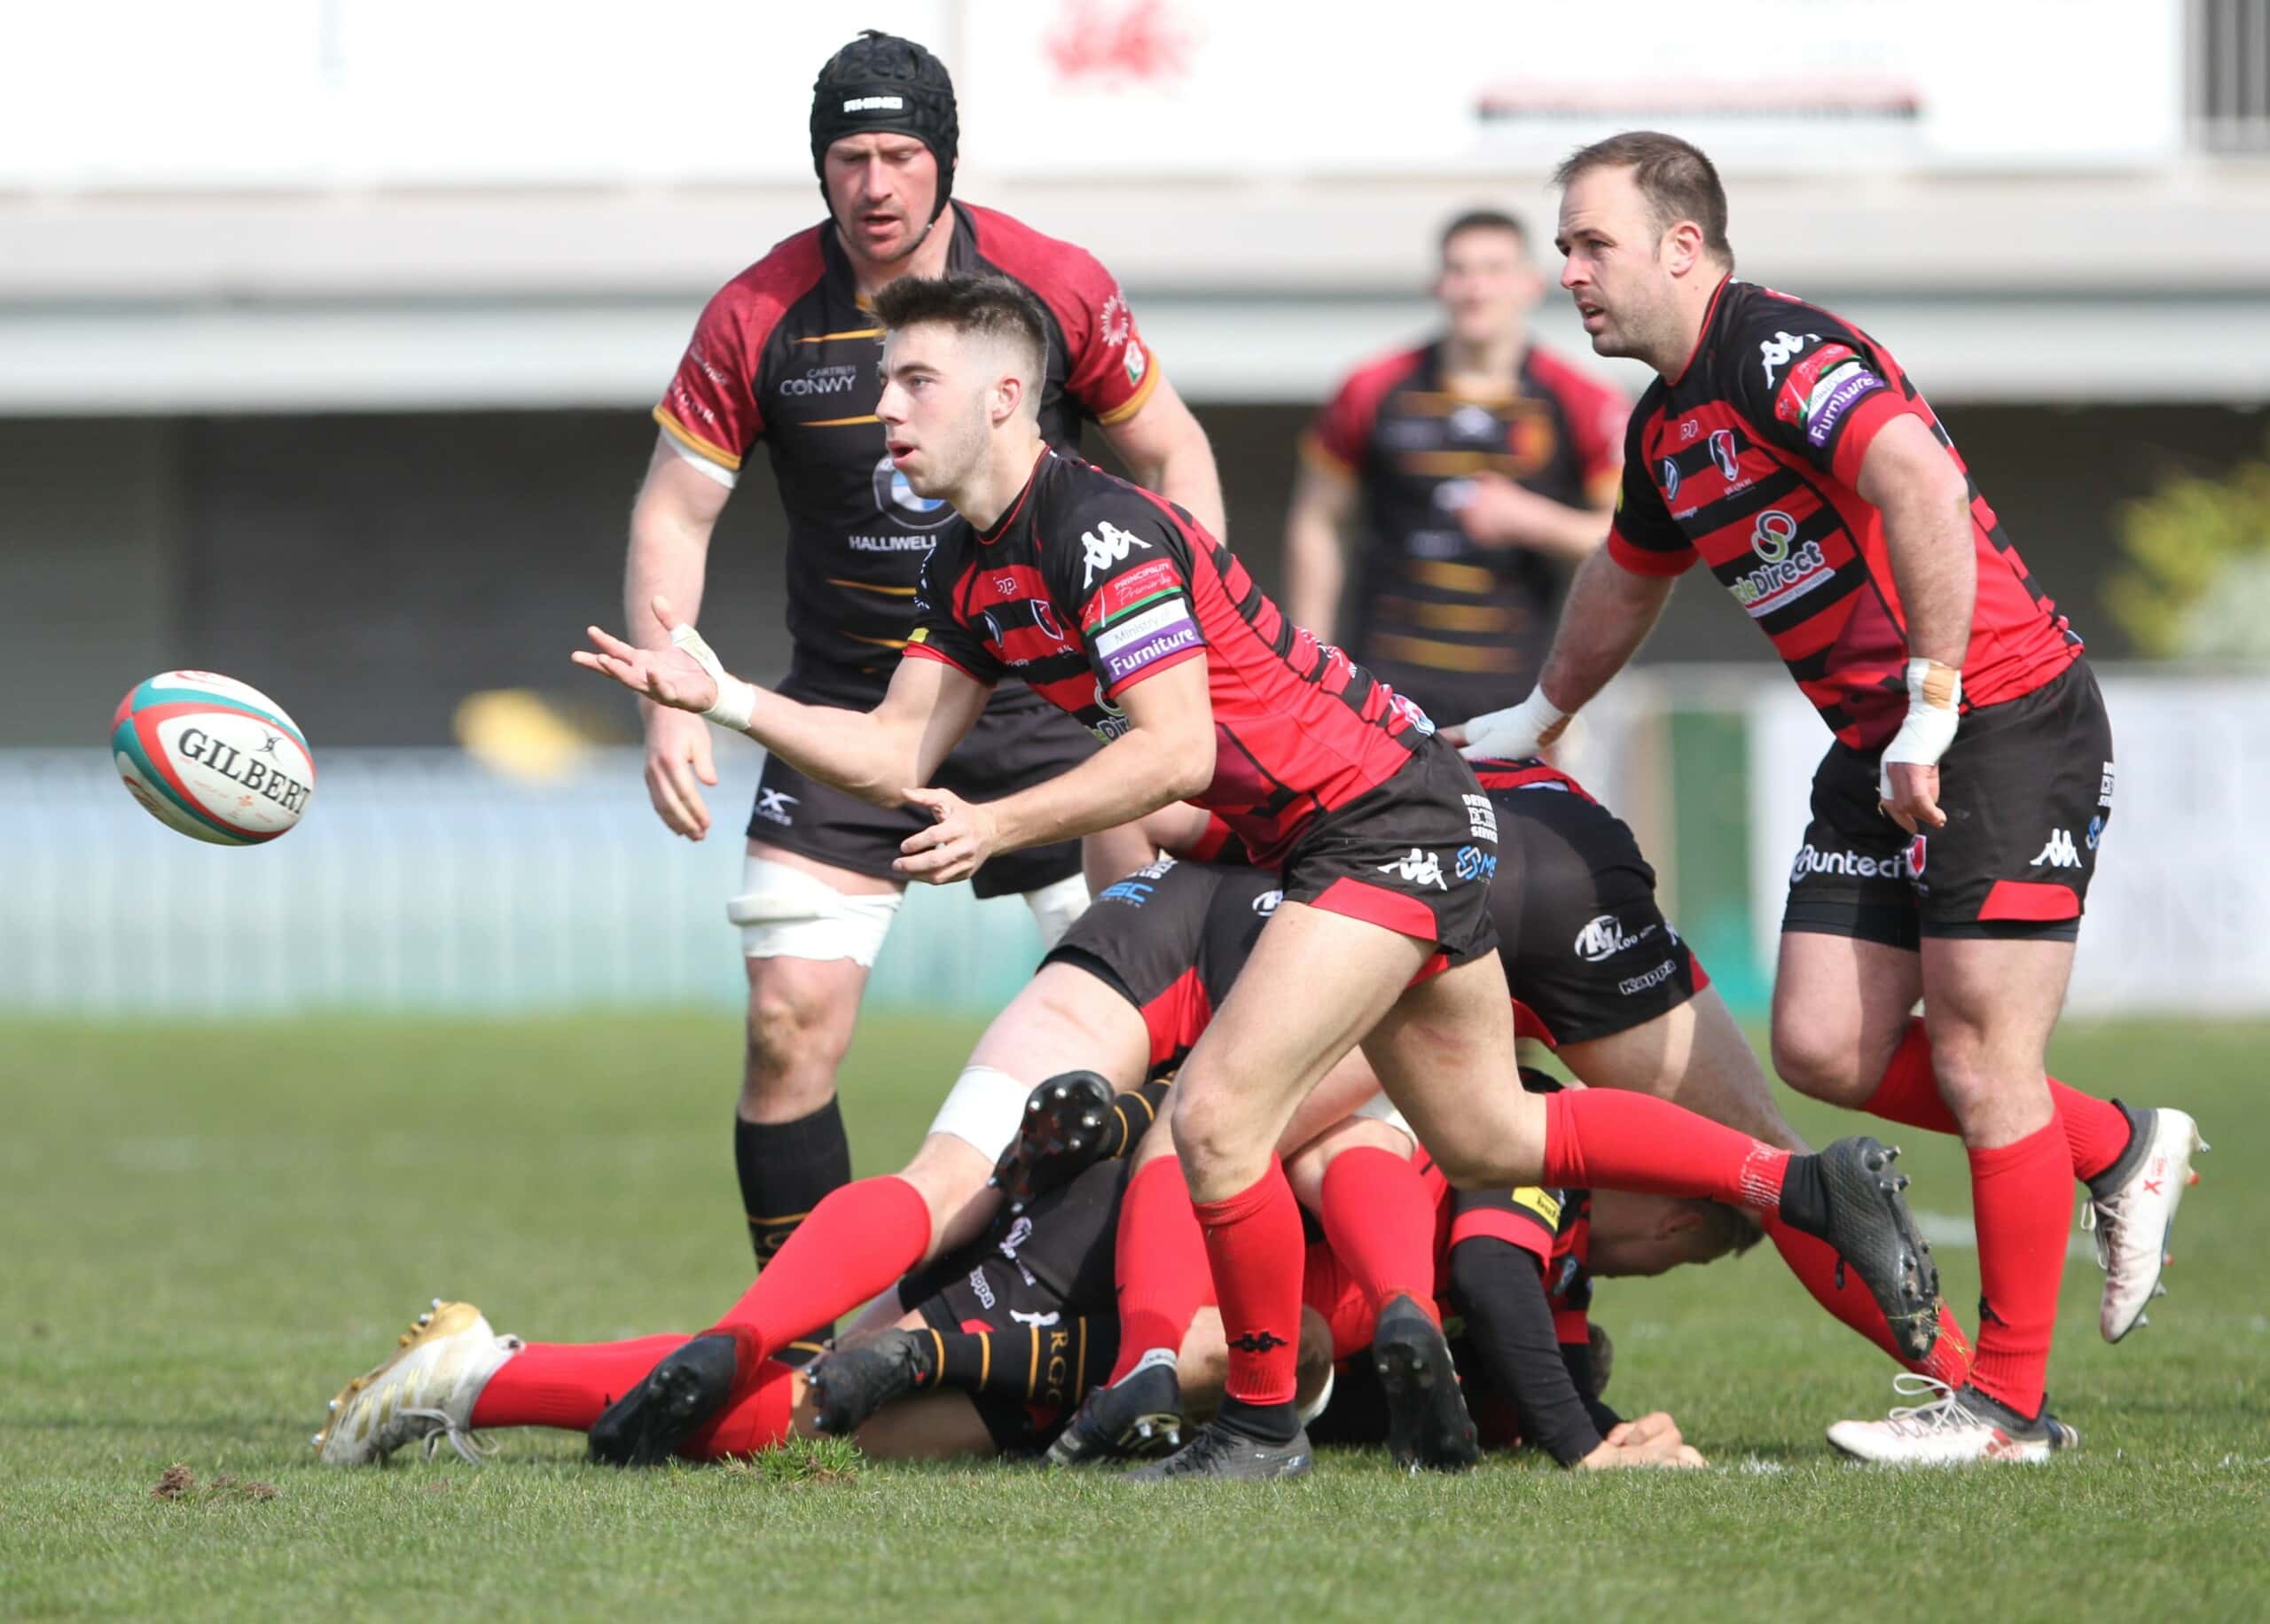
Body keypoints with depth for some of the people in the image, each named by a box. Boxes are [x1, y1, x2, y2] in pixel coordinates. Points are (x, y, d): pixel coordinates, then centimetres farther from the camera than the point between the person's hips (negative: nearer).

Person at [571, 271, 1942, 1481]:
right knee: (1489, 1140, 17)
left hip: (1391, 821, -10)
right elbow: (900, 755, 8)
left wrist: (998, 828, -30)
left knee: (1220, 1115, -18)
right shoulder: (970, 570, 8)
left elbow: (1174, 748, -27)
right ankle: (1817, 1186, 26)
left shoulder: (1101, 528, -22)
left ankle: (1263, 1424, -2)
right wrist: (725, 698, -2)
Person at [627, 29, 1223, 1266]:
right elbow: (673, 513, 0)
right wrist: (669, 705, -13)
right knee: (790, 1022, -9)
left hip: (1037, 690, 0)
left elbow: (1174, 458, 5)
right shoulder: (758, 318, -7)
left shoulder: (1055, 287, -6)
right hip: (846, 710, 0)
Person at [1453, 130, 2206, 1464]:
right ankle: (2116, 1155, 20)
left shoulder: (1781, 352, -17)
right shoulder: (1666, 427, 14)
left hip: (2009, 719, -9)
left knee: (1979, 1056, -8)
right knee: (1824, 1046, 1)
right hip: (1876, 751, 9)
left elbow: (1923, 486, -31)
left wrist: (1931, 709, -30)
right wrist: (1537, 721, 47)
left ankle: (2011, 1401, -1)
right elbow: (1627, 582, 33)